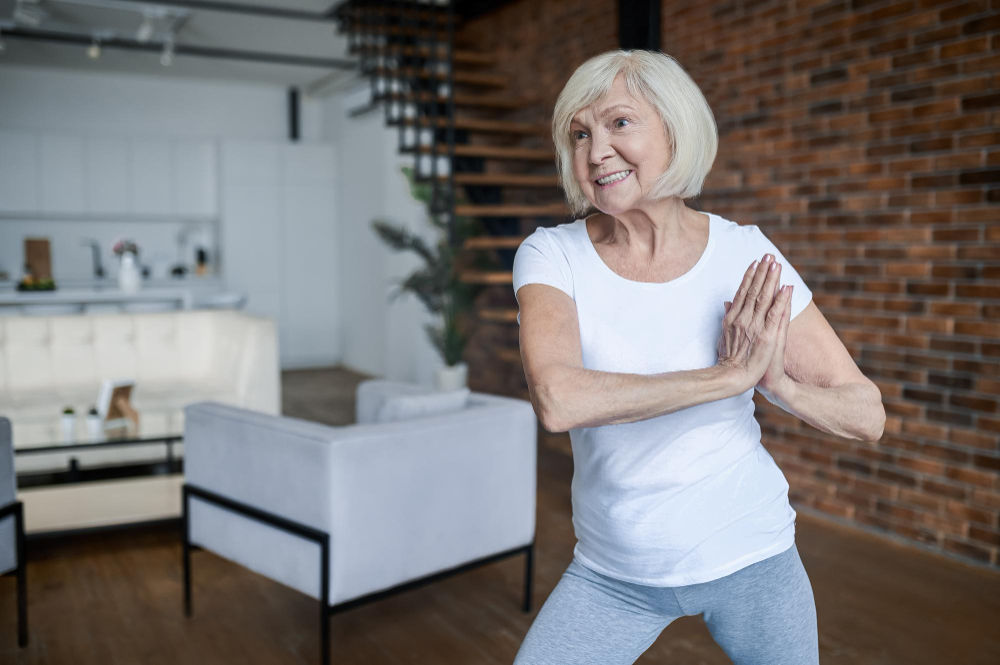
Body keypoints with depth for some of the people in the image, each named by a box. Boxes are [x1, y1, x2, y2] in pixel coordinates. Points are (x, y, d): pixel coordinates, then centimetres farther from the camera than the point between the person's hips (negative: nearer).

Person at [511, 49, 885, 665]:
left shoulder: (746, 256, -10)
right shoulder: (551, 256, -12)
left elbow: (867, 416, -6)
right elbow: (557, 400, -31)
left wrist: (777, 382, -27)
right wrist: (730, 375, -29)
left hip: (747, 559, 1)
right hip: (613, 573, 0)